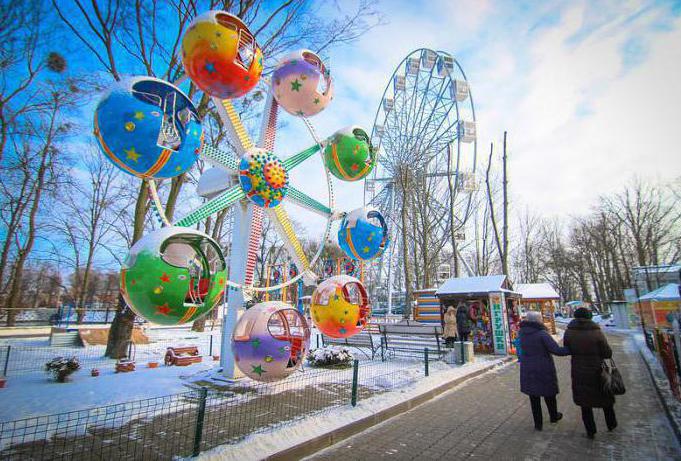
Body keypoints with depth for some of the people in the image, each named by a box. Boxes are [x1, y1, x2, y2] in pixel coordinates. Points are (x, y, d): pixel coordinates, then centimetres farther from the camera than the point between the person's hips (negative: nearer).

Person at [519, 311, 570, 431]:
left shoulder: (522, 332, -5)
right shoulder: (542, 334, -20)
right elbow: (556, 350, -23)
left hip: (528, 370, 3)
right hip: (544, 369, -3)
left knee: (534, 397, 13)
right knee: (549, 394, 21)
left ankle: (538, 423, 22)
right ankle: (554, 416, 44)